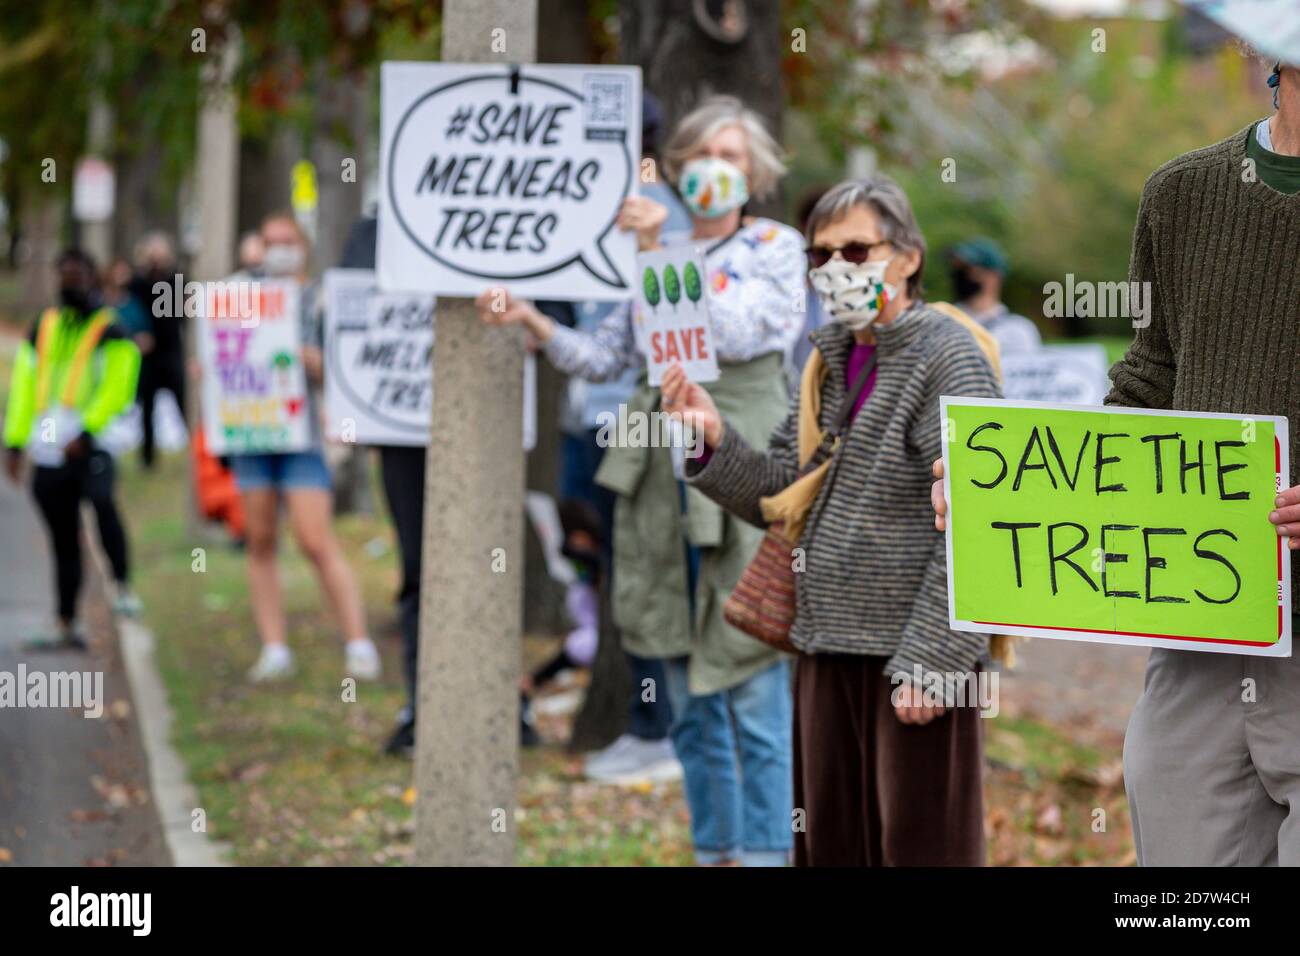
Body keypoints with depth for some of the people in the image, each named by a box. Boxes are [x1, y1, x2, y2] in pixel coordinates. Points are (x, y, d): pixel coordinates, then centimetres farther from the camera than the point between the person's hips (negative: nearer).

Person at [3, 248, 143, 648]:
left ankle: (123, 588, -35)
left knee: (101, 500, -34)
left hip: (90, 445, -6)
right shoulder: (43, 329, 18)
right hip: (48, 450, 6)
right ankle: (67, 625, 15)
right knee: (63, 542, 9)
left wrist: (86, 432, -17)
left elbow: (117, 389, -8)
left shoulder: (108, 331, 1)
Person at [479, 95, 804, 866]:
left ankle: (764, 852, 0)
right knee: (691, 704, 10)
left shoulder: (776, 248, 2)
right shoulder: (652, 256, 15)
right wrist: (531, 320, -2)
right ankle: (714, 848, 19)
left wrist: (667, 254, -20)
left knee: (753, 694, -6)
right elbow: (605, 356, 13)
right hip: (667, 484, 5)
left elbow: (738, 333, -14)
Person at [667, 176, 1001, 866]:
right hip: (829, 651, 7)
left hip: (915, 654, -7)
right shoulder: (831, 361, 15)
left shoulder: (946, 359, -9)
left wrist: (929, 659, -19)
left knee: (918, 844, -2)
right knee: (830, 845, 10)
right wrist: (716, 440, -3)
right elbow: (779, 497, 16)